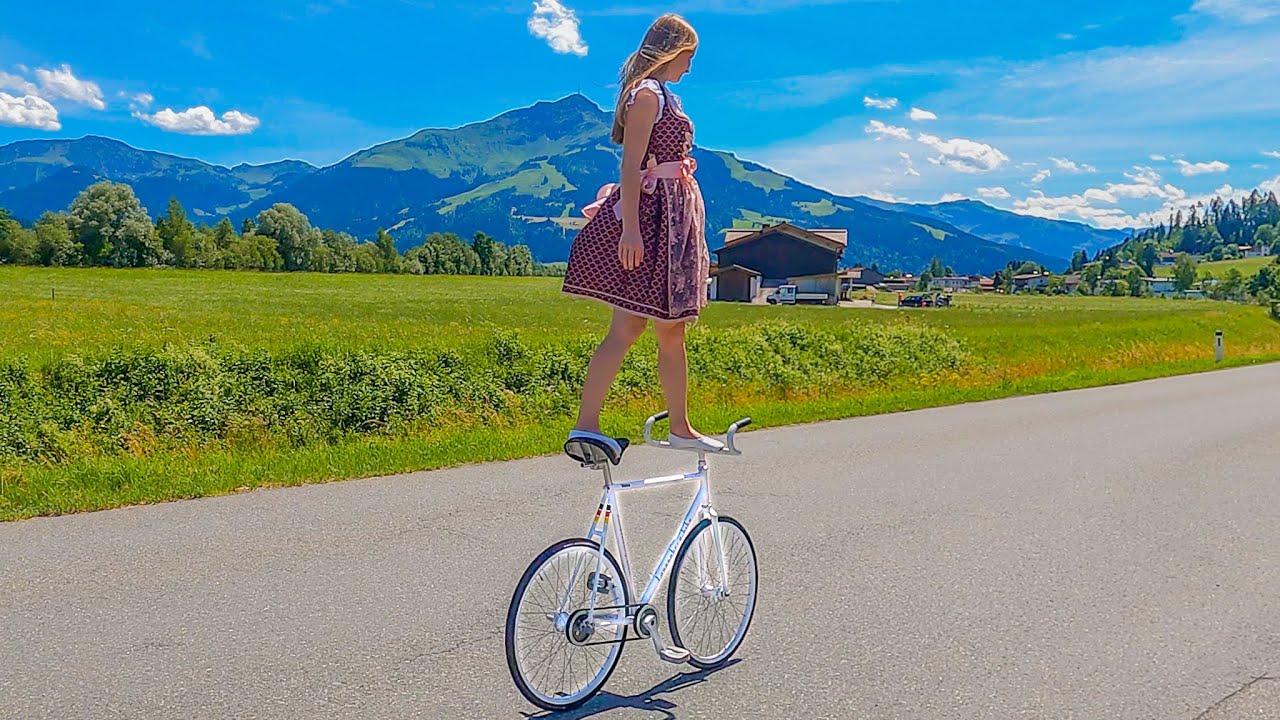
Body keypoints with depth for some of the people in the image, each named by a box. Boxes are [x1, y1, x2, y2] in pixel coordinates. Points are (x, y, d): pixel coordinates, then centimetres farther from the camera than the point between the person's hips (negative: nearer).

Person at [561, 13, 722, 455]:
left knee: (672, 330, 11)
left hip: (675, 218, 10)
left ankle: (681, 428, 19)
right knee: (627, 329, -10)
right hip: (651, 214, -10)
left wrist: (686, 229, 17)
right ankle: (585, 425, -7)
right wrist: (630, 227, -25)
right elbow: (631, 165, -16)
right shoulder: (647, 94, -8)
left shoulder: (665, 97, 21)